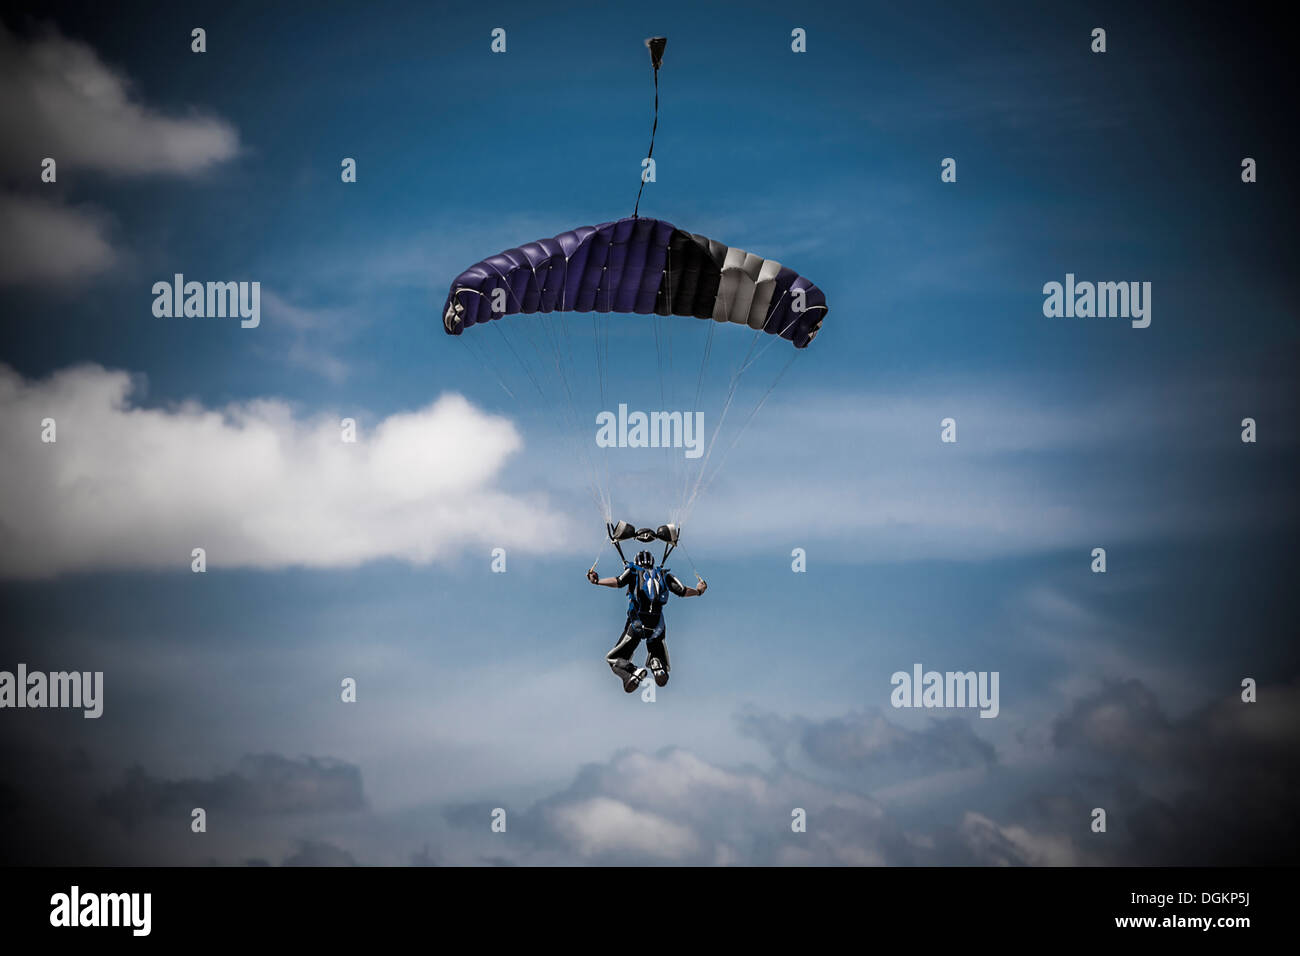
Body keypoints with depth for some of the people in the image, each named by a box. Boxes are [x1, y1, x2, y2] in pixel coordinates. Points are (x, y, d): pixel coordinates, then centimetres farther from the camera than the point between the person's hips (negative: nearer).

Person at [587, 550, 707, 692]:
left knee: (613, 659, 6)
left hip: (636, 624, -2)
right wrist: (698, 591, 29)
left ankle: (632, 671, -28)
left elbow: (618, 582, -7)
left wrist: (597, 581, 1)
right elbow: (682, 591, 11)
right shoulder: (664, 575, 18)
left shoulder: (633, 571, 12)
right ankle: (658, 666, -19)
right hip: (657, 626, 2)